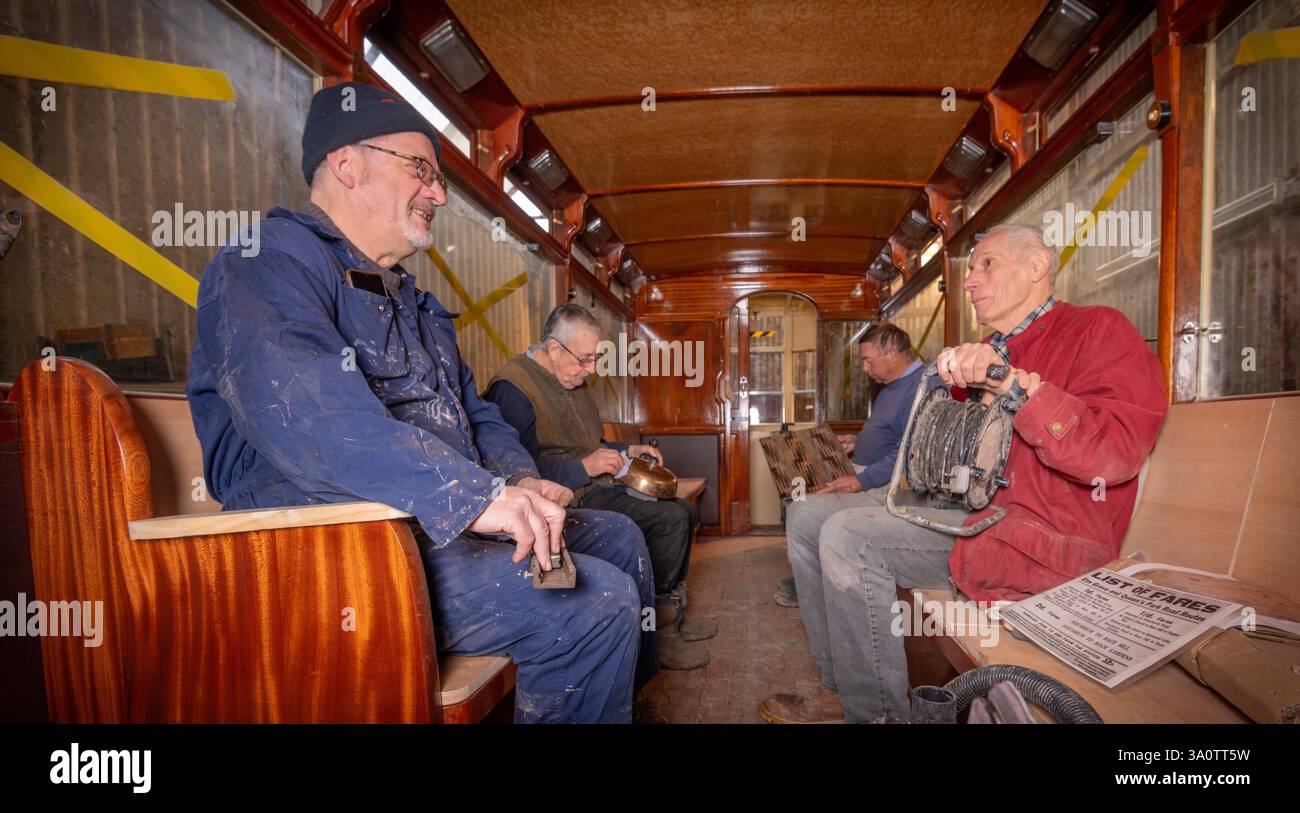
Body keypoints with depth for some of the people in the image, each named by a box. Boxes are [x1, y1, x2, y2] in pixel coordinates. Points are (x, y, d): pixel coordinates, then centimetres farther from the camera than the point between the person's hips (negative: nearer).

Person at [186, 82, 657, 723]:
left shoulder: (412, 301, 22)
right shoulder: (273, 260, -8)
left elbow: (474, 413, 23)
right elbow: (303, 408, -28)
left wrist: (519, 482, 4)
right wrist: (476, 494, -34)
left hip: (444, 522, 10)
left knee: (617, 536, 14)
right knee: (598, 601, -24)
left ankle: (634, 694, 31)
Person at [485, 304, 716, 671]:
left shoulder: (571, 382, 16)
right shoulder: (513, 388, -16)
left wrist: (626, 450, 13)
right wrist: (584, 467, -23)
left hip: (597, 488, 10)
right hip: (571, 500, -10)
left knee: (681, 508, 9)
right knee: (671, 518, -19)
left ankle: (671, 614, 19)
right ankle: (657, 629, 0)